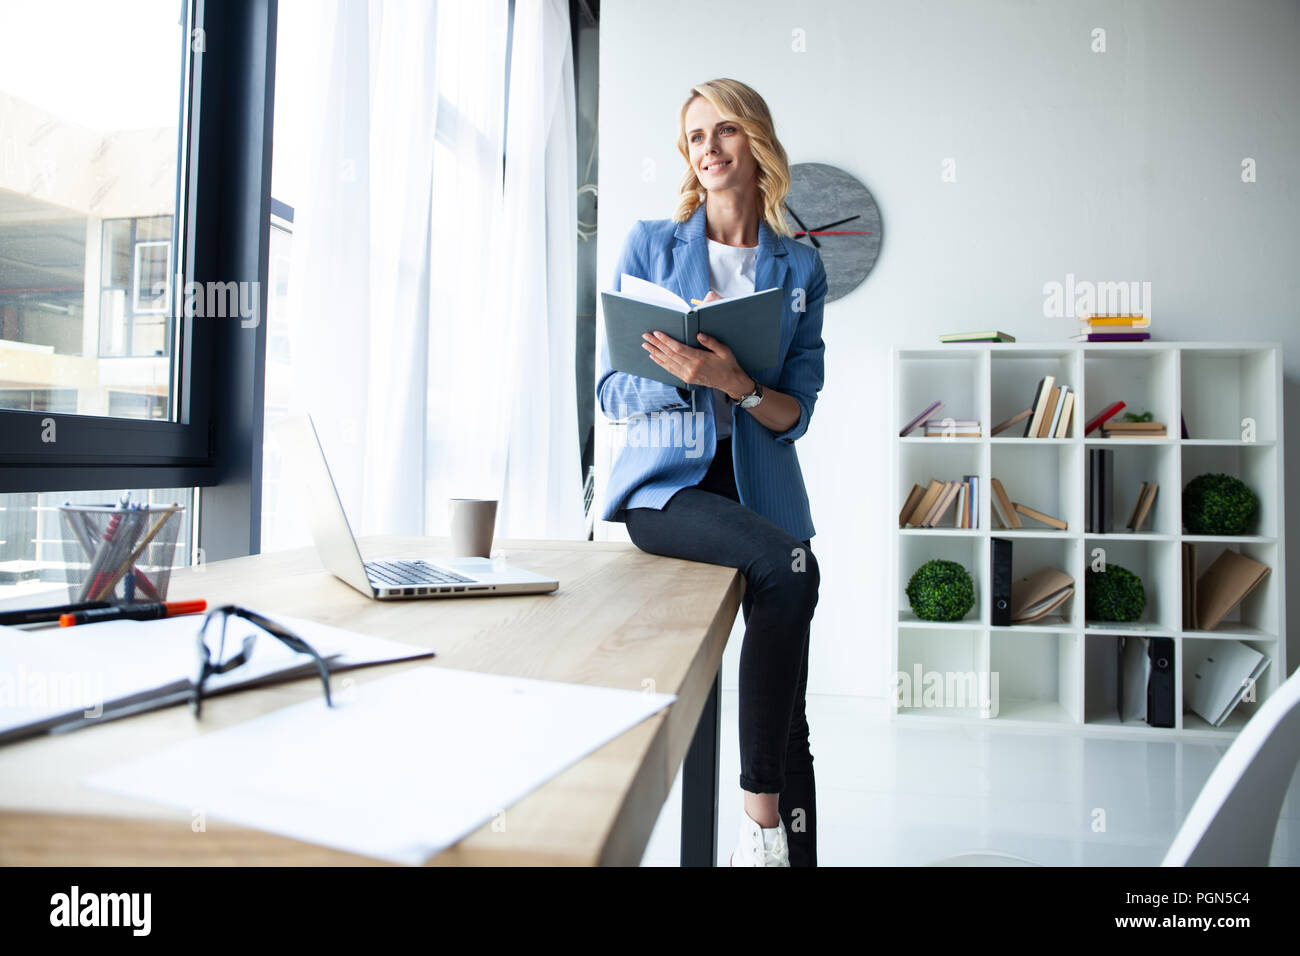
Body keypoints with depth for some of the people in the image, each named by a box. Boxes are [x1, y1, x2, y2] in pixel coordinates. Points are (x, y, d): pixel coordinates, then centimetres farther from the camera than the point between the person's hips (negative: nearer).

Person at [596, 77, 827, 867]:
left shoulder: (800, 268, 9)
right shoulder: (649, 246, 6)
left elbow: (796, 413, 3)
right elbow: (613, 390, 2)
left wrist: (734, 383, -18)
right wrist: (680, 375, -19)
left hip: (759, 486, 3)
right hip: (665, 483, -3)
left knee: (792, 717, 4)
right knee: (788, 565, -32)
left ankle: (797, 849, 22)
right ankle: (760, 811, -17)